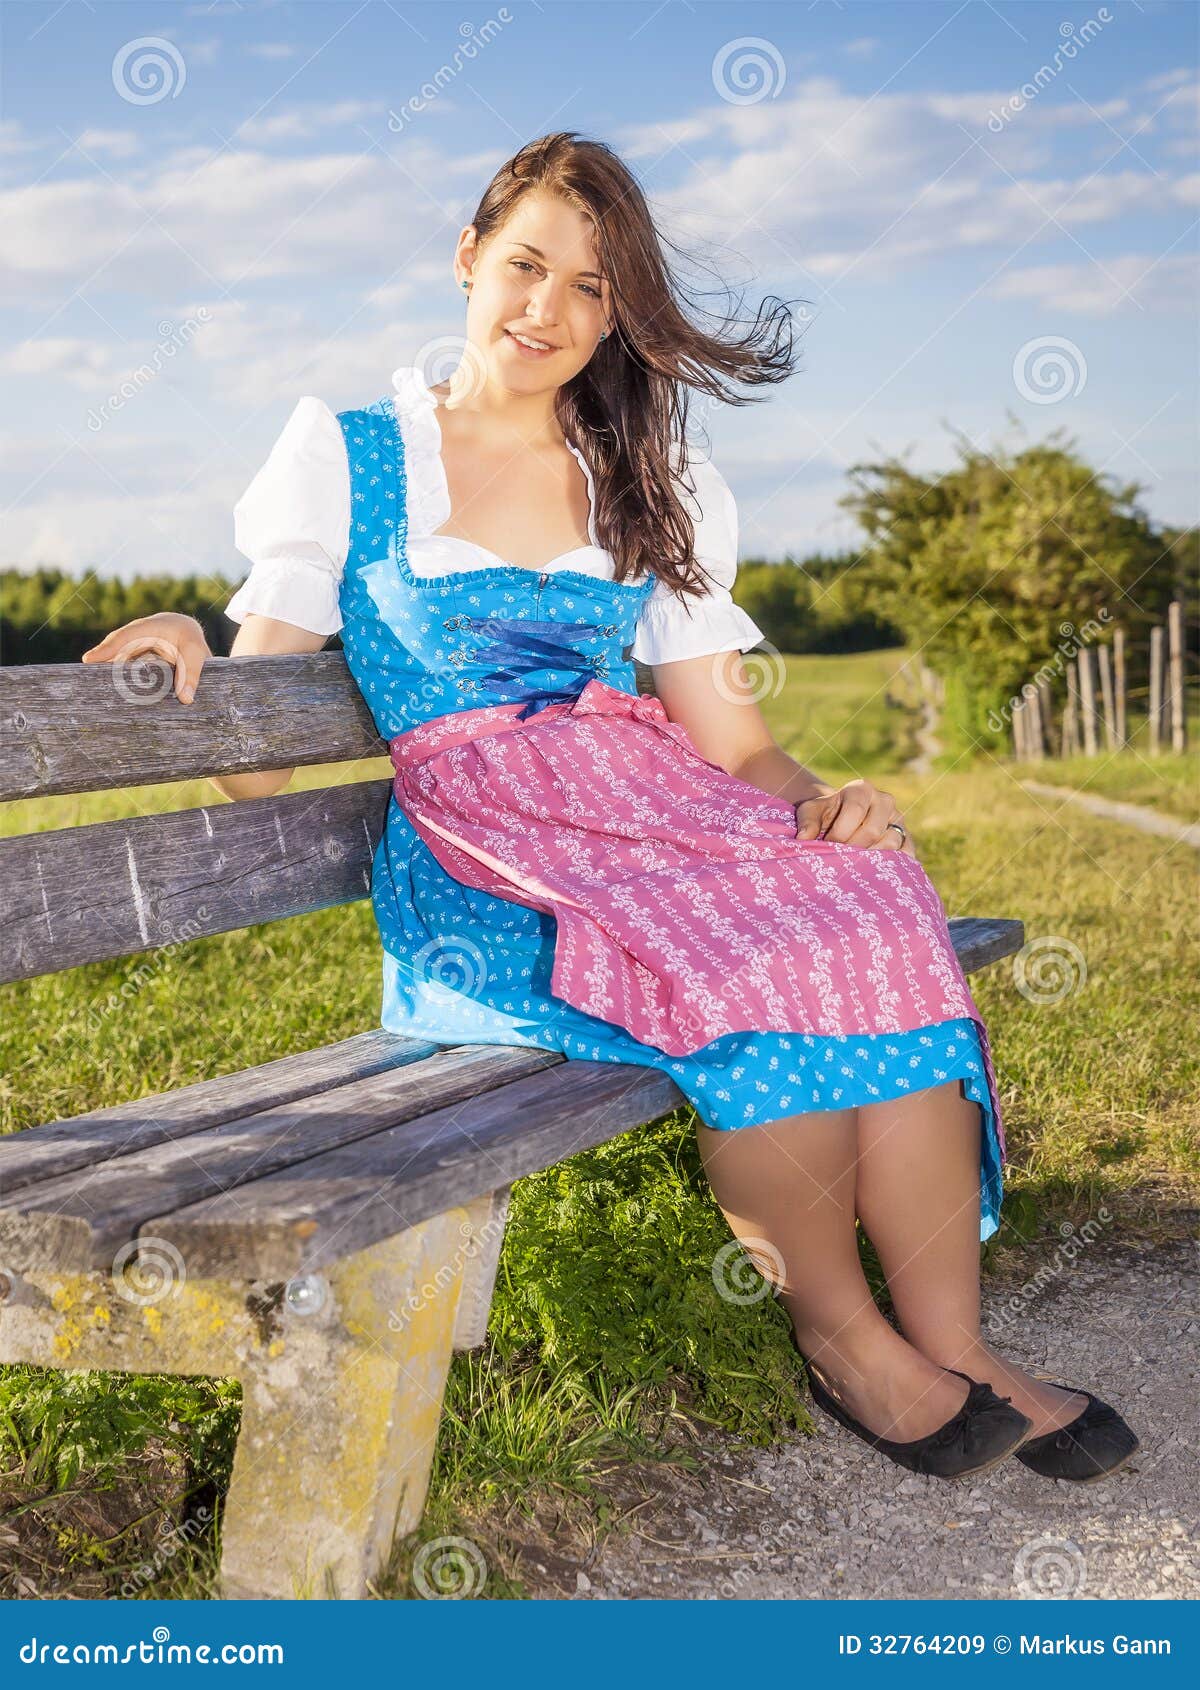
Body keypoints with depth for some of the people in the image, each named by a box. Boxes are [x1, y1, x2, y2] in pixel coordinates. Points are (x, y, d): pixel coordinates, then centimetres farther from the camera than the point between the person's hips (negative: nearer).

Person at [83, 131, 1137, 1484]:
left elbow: (729, 738, 11)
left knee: (870, 902, -28)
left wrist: (819, 800, -10)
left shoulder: (656, 492, 18)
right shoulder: (345, 455, 8)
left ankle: (949, 1339, -21)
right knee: (747, 969, -32)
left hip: (655, 812, 4)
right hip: (476, 859, -4)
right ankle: (839, 1333, -11)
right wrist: (190, 646, -19)